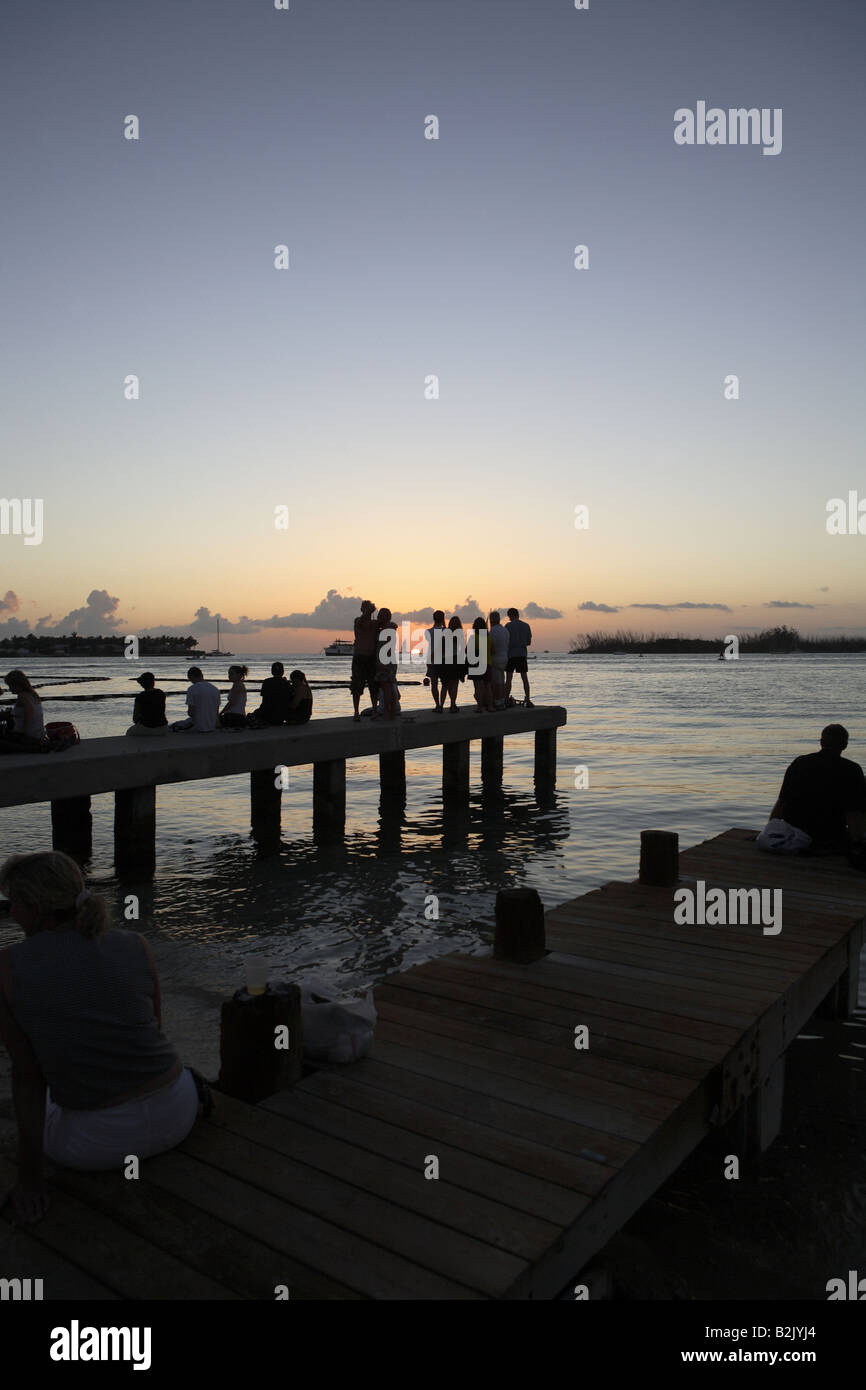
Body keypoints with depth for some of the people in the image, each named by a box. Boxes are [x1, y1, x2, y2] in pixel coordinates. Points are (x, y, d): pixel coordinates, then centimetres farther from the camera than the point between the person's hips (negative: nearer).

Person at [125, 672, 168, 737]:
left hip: (146, 728, -4)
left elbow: (135, 719, -7)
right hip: (163, 728, 5)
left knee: (129, 732, 28)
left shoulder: (140, 697, -12)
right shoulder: (162, 694, 0)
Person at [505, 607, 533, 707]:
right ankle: (527, 700, 1)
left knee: (508, 679, 2)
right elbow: (529, 642, 10)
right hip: (522, 654, 3)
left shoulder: (508, 626, -5)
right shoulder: (526, 626, 6)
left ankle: (506, 700, 2)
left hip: (511, 654, -3)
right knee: (525, 678, 4)